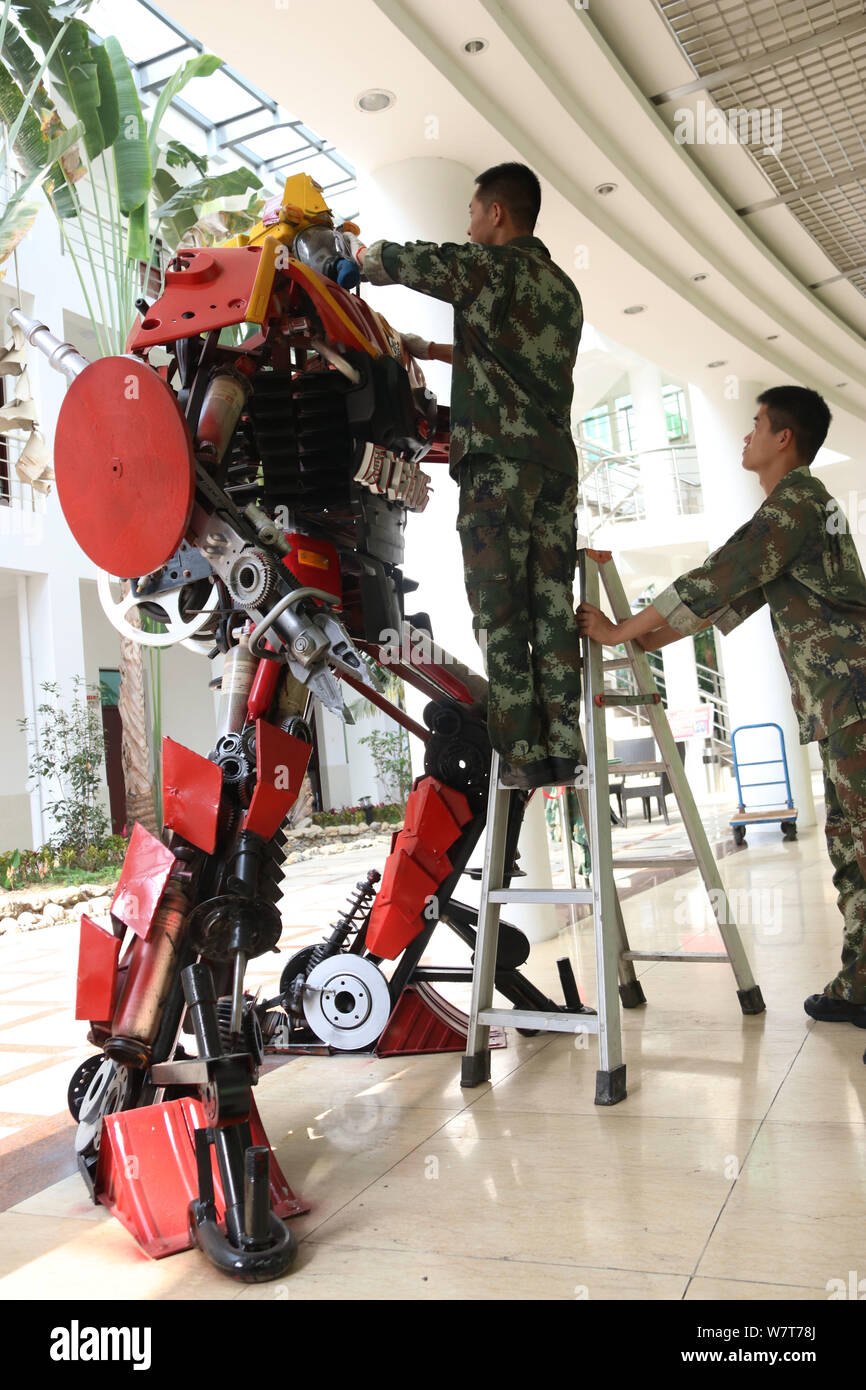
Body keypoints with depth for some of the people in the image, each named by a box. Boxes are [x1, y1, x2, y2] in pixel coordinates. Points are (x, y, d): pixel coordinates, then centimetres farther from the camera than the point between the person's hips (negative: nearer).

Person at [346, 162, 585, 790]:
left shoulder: (487, 264, 0)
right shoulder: (565, 288, 22)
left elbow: (395, 260, 6)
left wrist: (357, 252, 30)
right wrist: (434, 351, 38)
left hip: (497, 461, -7)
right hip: (558, 461, 7)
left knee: (501, 613, -5)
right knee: (552, 608, 5)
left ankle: (524, 754, -6)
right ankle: (564, 748, 5)